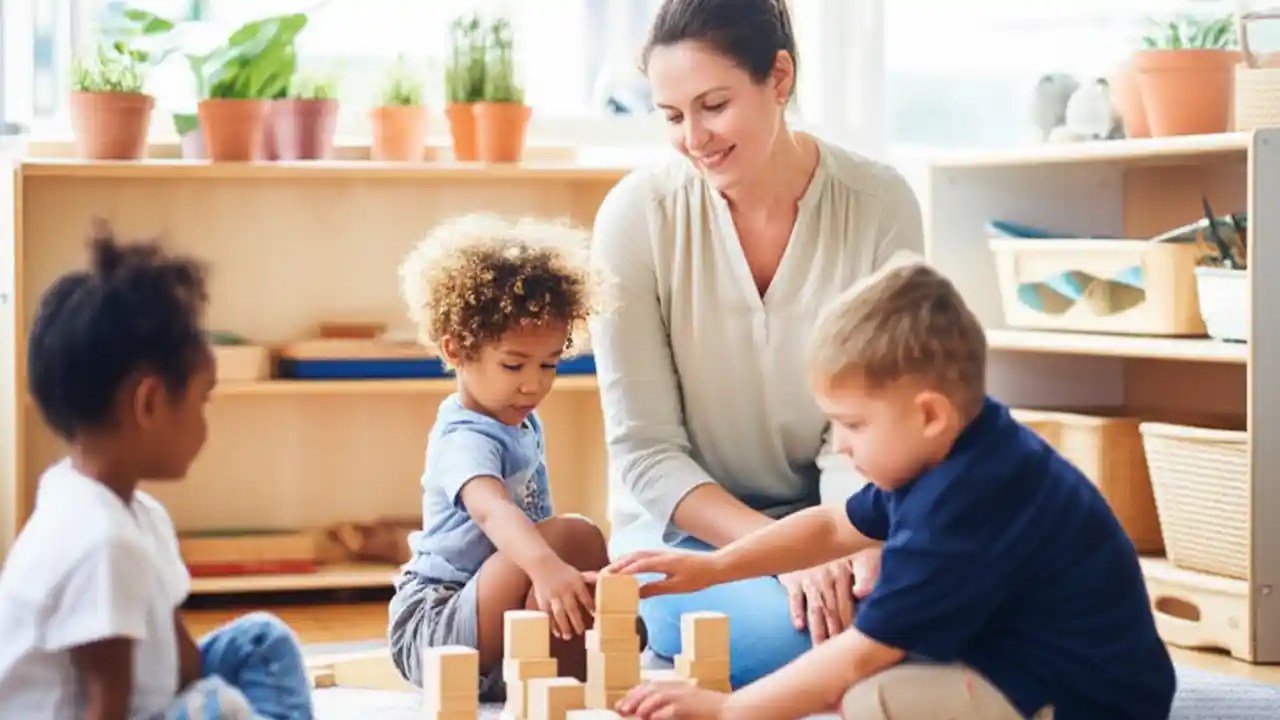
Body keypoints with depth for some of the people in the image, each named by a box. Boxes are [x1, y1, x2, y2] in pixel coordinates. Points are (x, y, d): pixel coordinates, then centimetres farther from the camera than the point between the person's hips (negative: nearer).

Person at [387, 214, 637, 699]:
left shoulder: (519, 422, 8)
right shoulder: (466, 440, -22)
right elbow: (491, 510, -45)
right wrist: (547, 567, -62)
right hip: (431, 633, -10)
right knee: (575, 537, -28)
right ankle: (572, 680, -22)